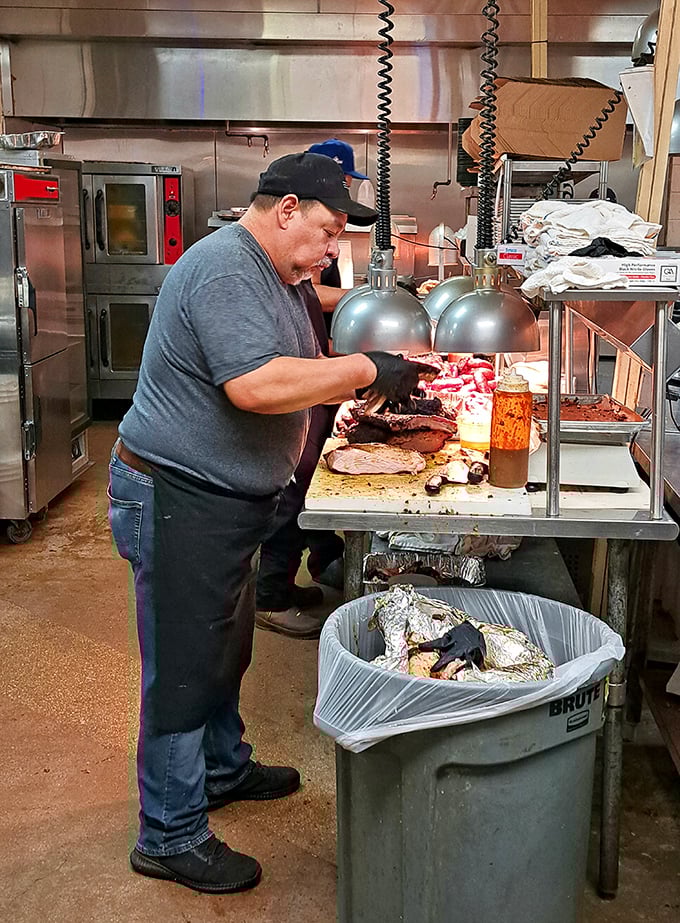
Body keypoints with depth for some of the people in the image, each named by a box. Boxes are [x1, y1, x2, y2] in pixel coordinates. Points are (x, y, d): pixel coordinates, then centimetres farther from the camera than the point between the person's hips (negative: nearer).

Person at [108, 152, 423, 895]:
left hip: (226, 500, 10)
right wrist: (362, 372, -25)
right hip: (176, 500, -10)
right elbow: (254, 386, -33)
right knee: (183, 666, 0)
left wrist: (373, 390, 3)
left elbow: (295, 374, 18)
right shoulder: (224, 268, -21)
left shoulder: (273, 275, 13)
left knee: (224, 648, 24)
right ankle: (170, 837, 15)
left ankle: (223, 769, 44)